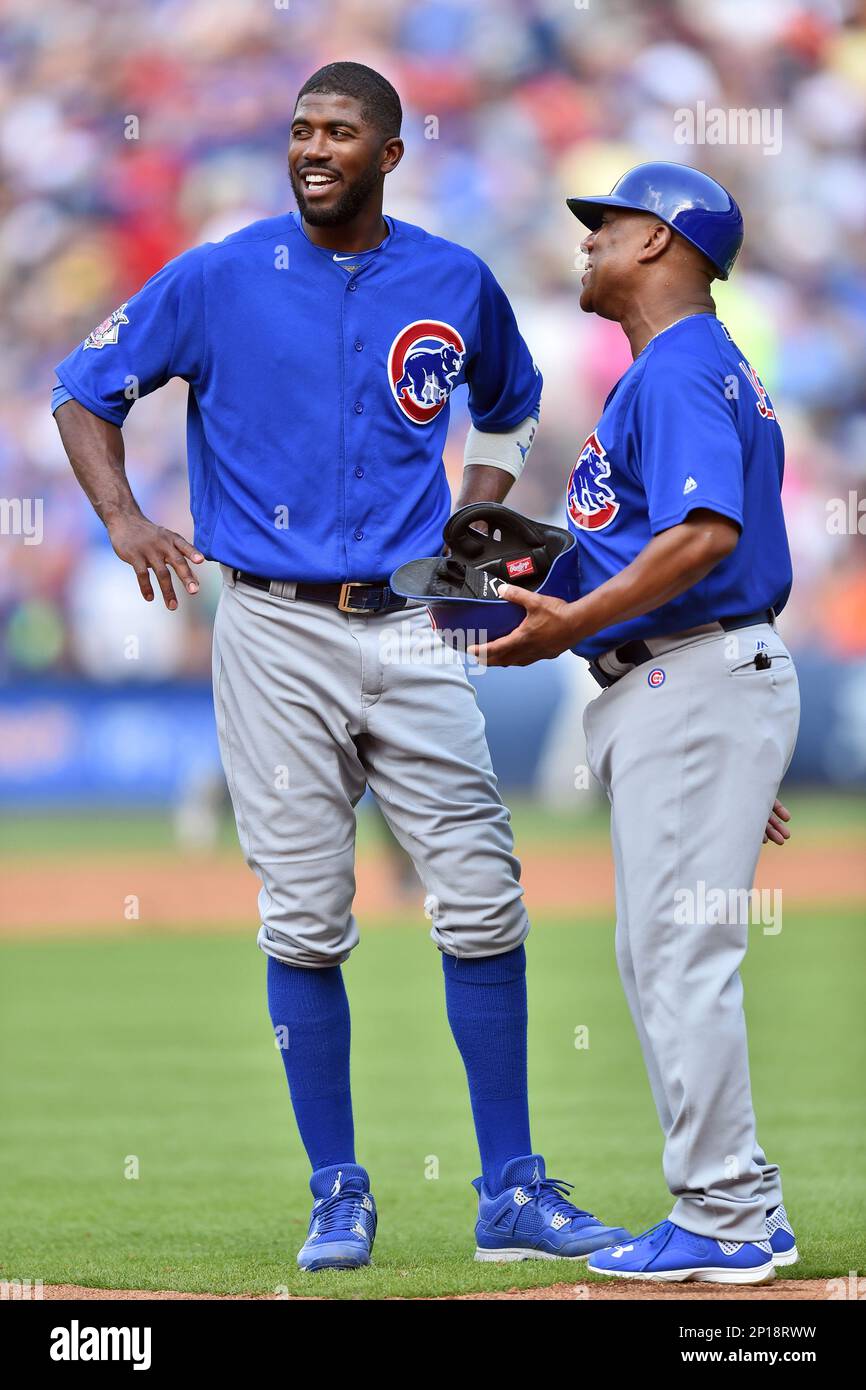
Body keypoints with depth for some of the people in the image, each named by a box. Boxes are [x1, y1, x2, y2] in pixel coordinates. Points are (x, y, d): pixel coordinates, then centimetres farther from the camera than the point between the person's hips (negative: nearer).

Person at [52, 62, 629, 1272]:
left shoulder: (458, 286, 6)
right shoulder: (219, 279, -1)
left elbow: (510, 407, 25)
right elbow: (85, 389, 7)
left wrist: (483, 522, 8)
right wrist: (121, 516, -9)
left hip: (414, 627, 2)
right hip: (277, 634, -1)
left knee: (482, 901, -3)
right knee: (305, 922, 0)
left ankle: (512, 1194, 3)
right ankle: (338, 1198, 9)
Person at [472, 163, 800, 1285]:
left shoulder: (678, 368, -12)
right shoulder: (694, 368, 22)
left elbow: (709, 532, -27)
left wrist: (577, 624, -25)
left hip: (693, 686, -11)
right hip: (667, 696, 11)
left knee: (681, 952, -10)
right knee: (655, 957, 13)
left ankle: (725, 1224, -8)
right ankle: (736, 1211, 15)